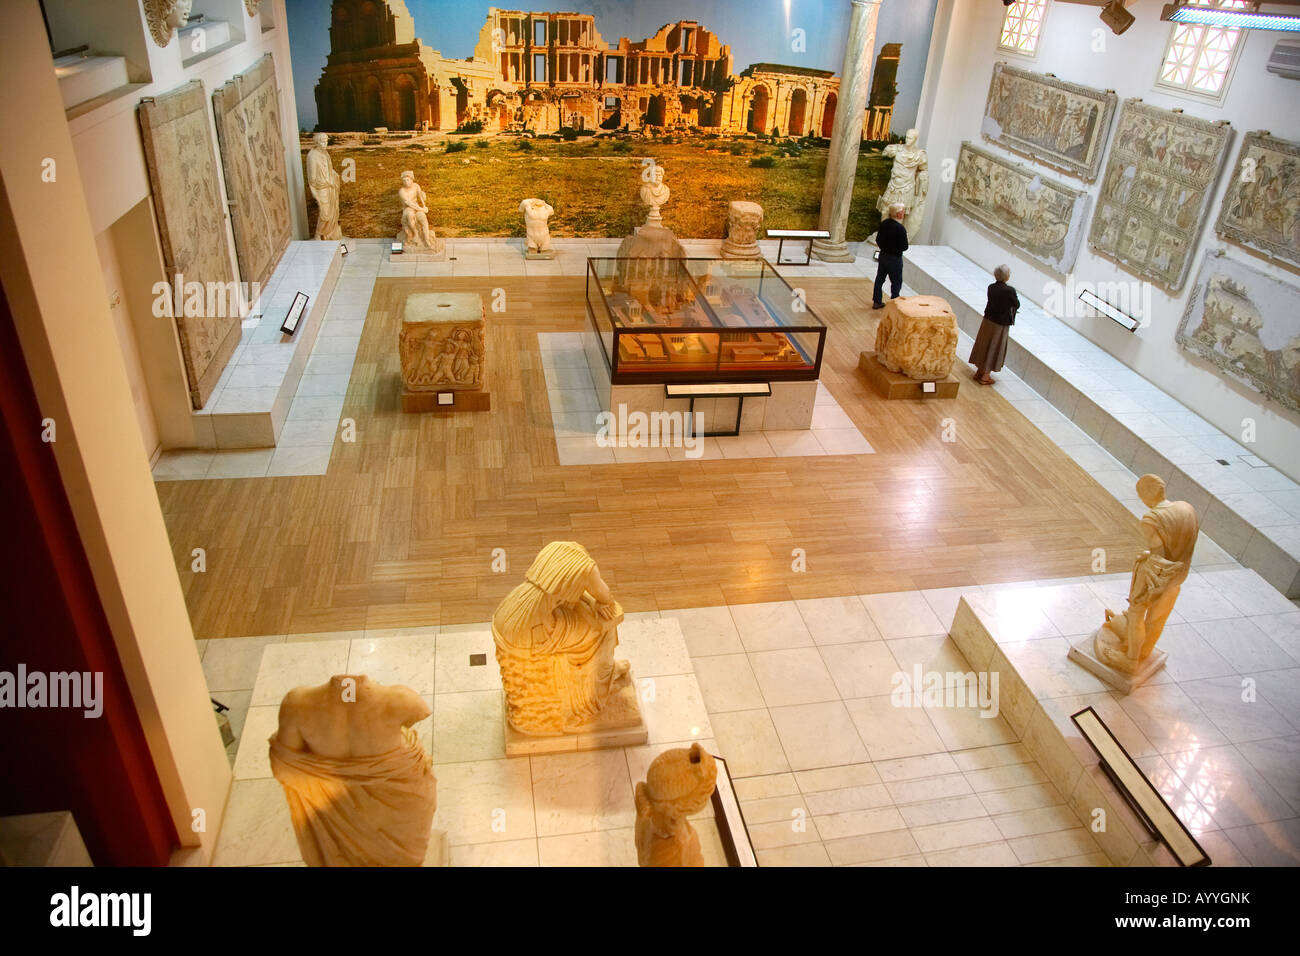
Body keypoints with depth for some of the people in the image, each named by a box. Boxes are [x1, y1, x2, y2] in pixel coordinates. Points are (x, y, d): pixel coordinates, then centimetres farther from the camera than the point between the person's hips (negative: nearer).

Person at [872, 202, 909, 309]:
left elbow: (878, 240, 6)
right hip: (895, 258, -7)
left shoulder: (884, 223, -4)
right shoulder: (901, 229, -24)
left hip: (883, 255, 7)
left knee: (880, 279, 17)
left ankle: (877, 301, 26)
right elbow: (904, 247, -21)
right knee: (896, 282, 7)